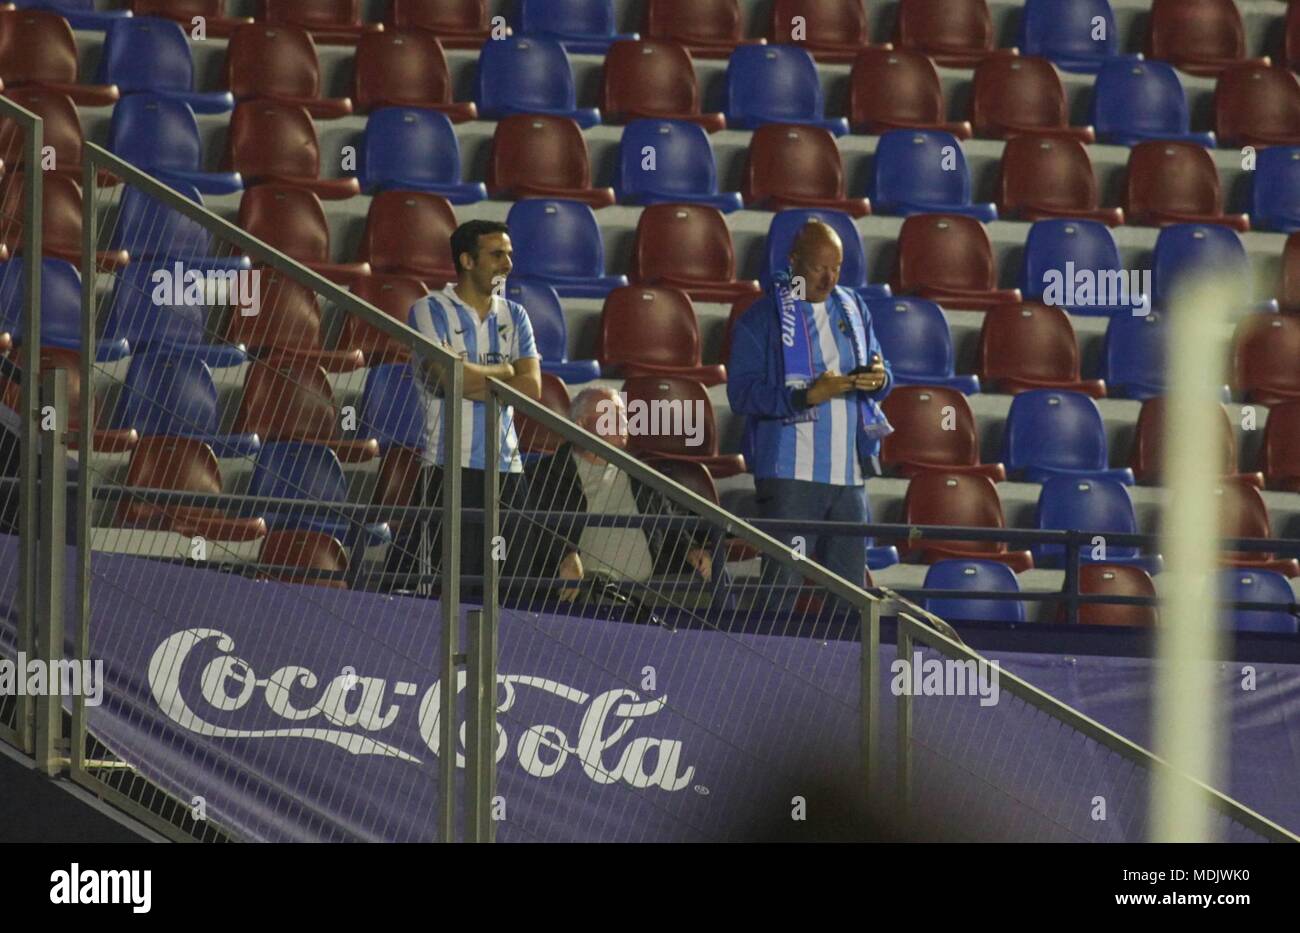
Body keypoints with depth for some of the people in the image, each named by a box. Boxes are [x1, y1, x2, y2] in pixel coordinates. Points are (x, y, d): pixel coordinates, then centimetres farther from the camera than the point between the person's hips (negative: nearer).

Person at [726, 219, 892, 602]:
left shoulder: (853, 308, 15)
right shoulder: (762, 317, -3)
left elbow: (877, 369, 22)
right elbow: (741, 393, -11)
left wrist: (878, 379, -4)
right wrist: (808, 396, -23)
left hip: (849, 474, 6)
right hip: (789, 474, -6)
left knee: (847, 585, 7)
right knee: (784, 583, -10)